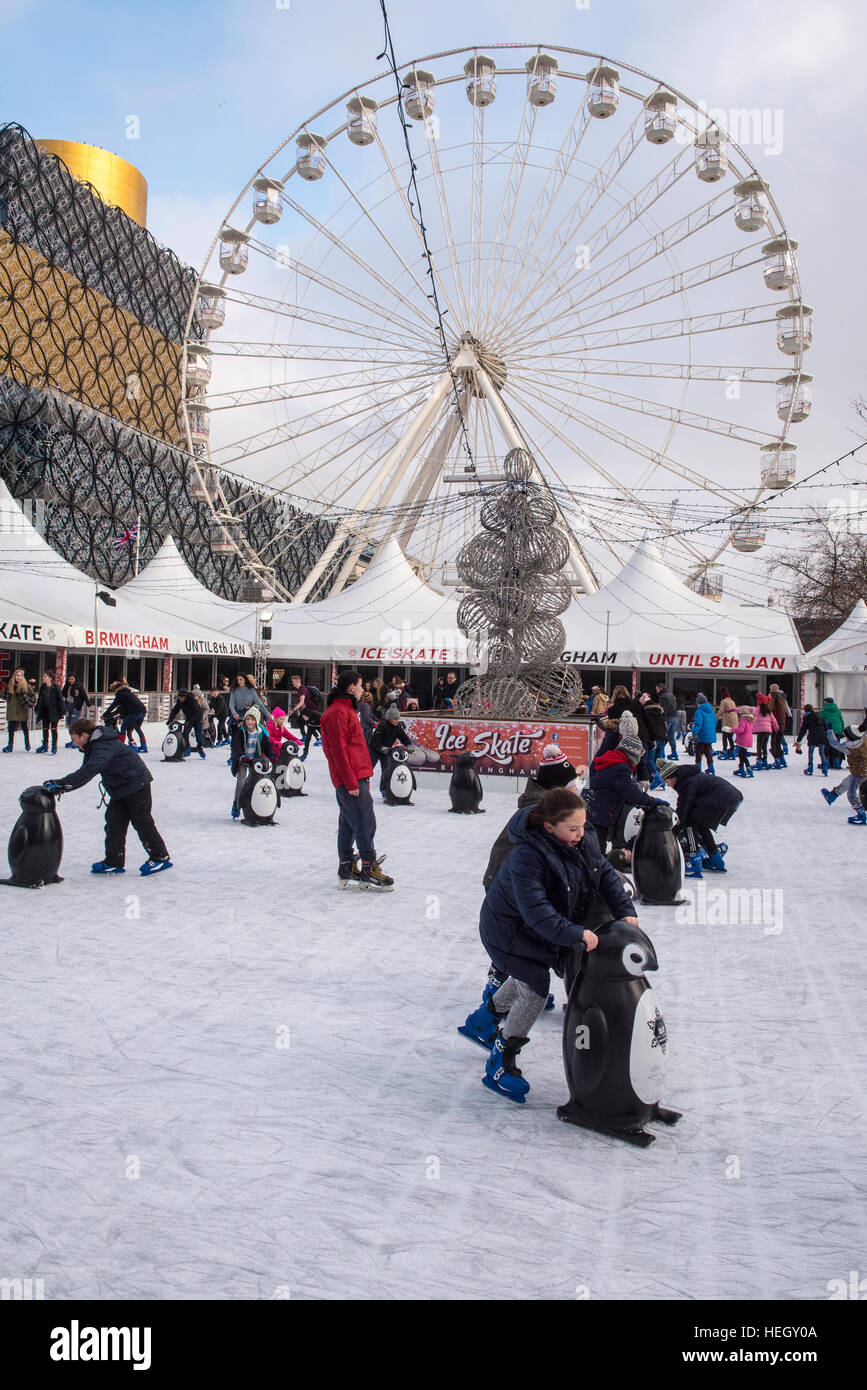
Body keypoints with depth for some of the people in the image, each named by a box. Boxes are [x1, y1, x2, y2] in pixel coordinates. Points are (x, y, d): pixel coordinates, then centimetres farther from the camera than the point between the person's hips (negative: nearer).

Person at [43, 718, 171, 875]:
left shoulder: (104, 747, -25)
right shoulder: (94, 746, 8)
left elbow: (89, 771, -37)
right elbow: (85, 770, 10)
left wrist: (63, 784, -40)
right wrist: (62, 786, -2)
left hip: (136, 784, -10)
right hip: (120, 789, 10)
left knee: (142, 822, -3)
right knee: (114, 822, 8)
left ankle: (160, 858, 7)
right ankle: (114, 861, 13)